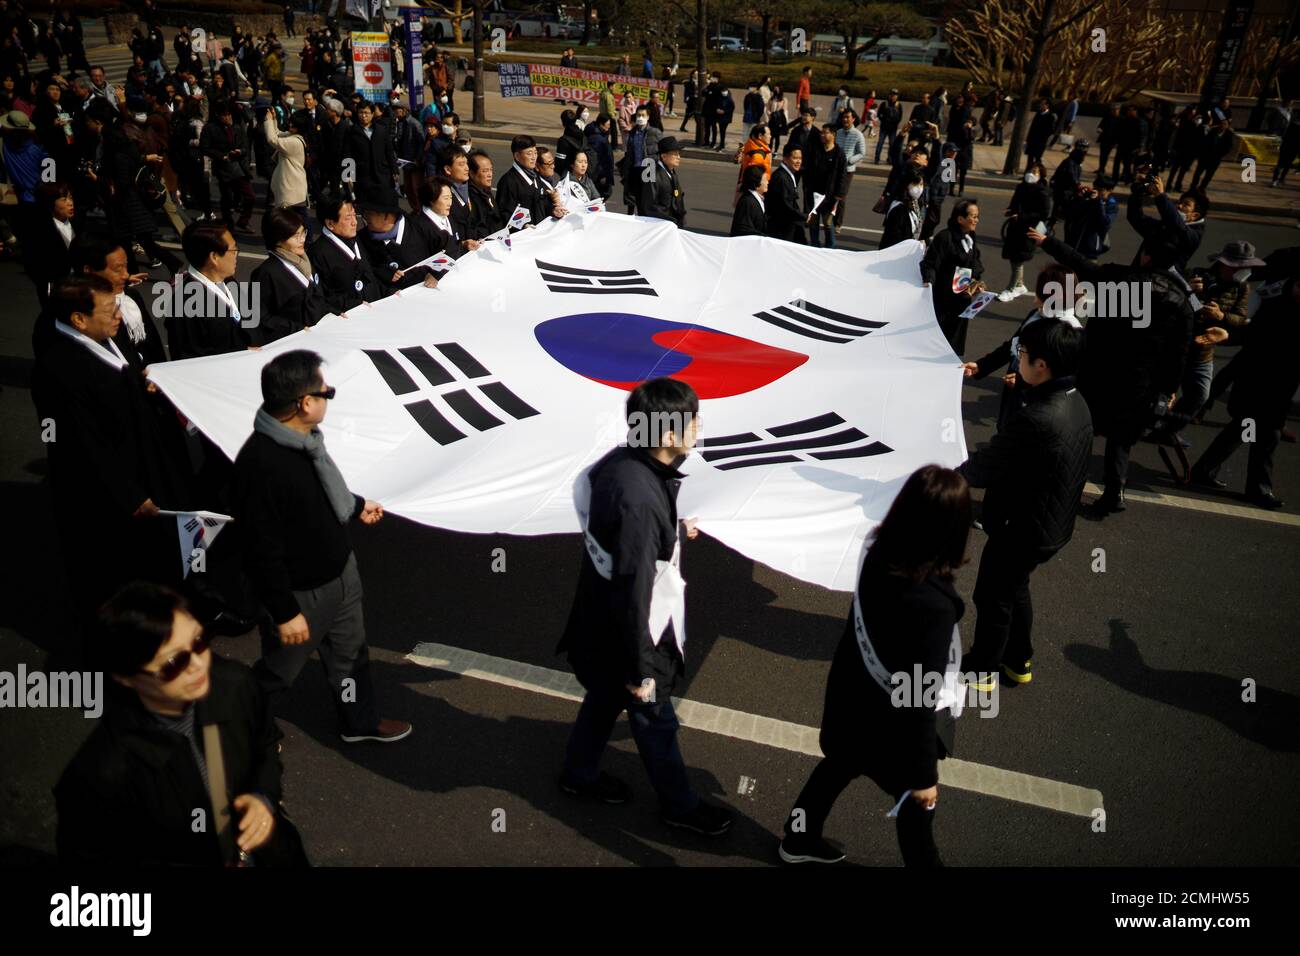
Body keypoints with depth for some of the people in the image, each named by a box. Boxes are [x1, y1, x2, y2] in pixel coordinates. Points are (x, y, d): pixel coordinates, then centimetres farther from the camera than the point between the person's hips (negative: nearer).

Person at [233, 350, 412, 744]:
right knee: (279, 670, 17)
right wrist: (285, 612, -20)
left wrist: (357, 505, 28)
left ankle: (360, 721, 49)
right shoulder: (260, 465, -35)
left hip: (341, 569, 8)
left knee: (350, 651, 26)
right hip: (303, 592, -8)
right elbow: (261, 552, -27)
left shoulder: (304, 438, -8)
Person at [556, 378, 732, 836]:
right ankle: (680, 804, 39)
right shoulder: (638, 501, -37)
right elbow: (632, 591, -30)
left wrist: (673, 531, 24)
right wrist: (640, 668, -19)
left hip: (601, 621, 8)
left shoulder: (622, 460, -9)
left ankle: (580, 773, 53)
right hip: (624, 635, -8)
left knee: (605, 697, 29)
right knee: (655, 720, 15)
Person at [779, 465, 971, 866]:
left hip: (853, 692, 7)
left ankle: (798, 840, 55)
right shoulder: (932, 604, -38)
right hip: (892, 717, -7)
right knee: (916, 804, 22)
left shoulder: (877, 551, -21)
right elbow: (918, 699, -28)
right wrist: (924, 773, -15)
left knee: (840, 764, 32)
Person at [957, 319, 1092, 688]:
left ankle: (982, 668, 35)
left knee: (992, 596, 14)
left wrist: (954, 473, -4)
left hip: (1023, 529, -8)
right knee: (1015, 587, 28)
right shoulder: (1077, 403, -5)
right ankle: (1019, 660, 45)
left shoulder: (1033, 420, -35)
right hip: (1054, 523, 8)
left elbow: (983, 470, -23)